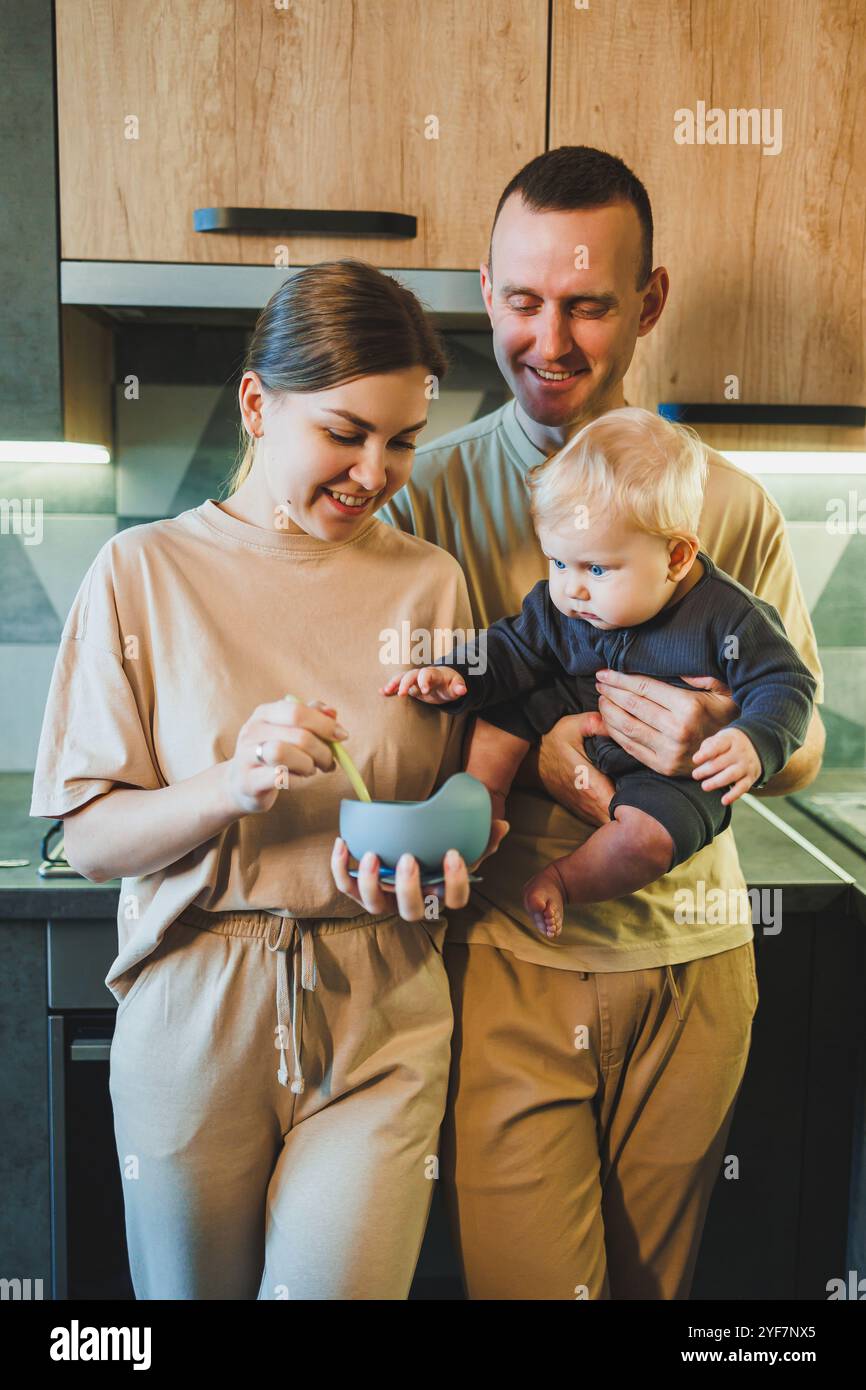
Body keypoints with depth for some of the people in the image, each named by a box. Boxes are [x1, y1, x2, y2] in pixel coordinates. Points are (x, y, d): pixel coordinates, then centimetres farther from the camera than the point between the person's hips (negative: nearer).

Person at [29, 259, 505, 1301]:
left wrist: (441, 858, -13)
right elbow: (87, 839, -5)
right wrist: (232, 785, -22)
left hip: (381, 1023, 1)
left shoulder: (429, 581, 2)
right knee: (189, 1288, 18)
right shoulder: (145, 571, -4)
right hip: (193, 1014, 0)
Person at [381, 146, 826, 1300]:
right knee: (523, 1275, 5)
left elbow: (803, 748, 4)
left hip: (691, 957, 3)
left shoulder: (733, 504, 1)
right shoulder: (430, 492, -3)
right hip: (510, 957, -2)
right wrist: (528, 751, -22)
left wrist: (725, 737, -19)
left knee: (657, 1274, 20)